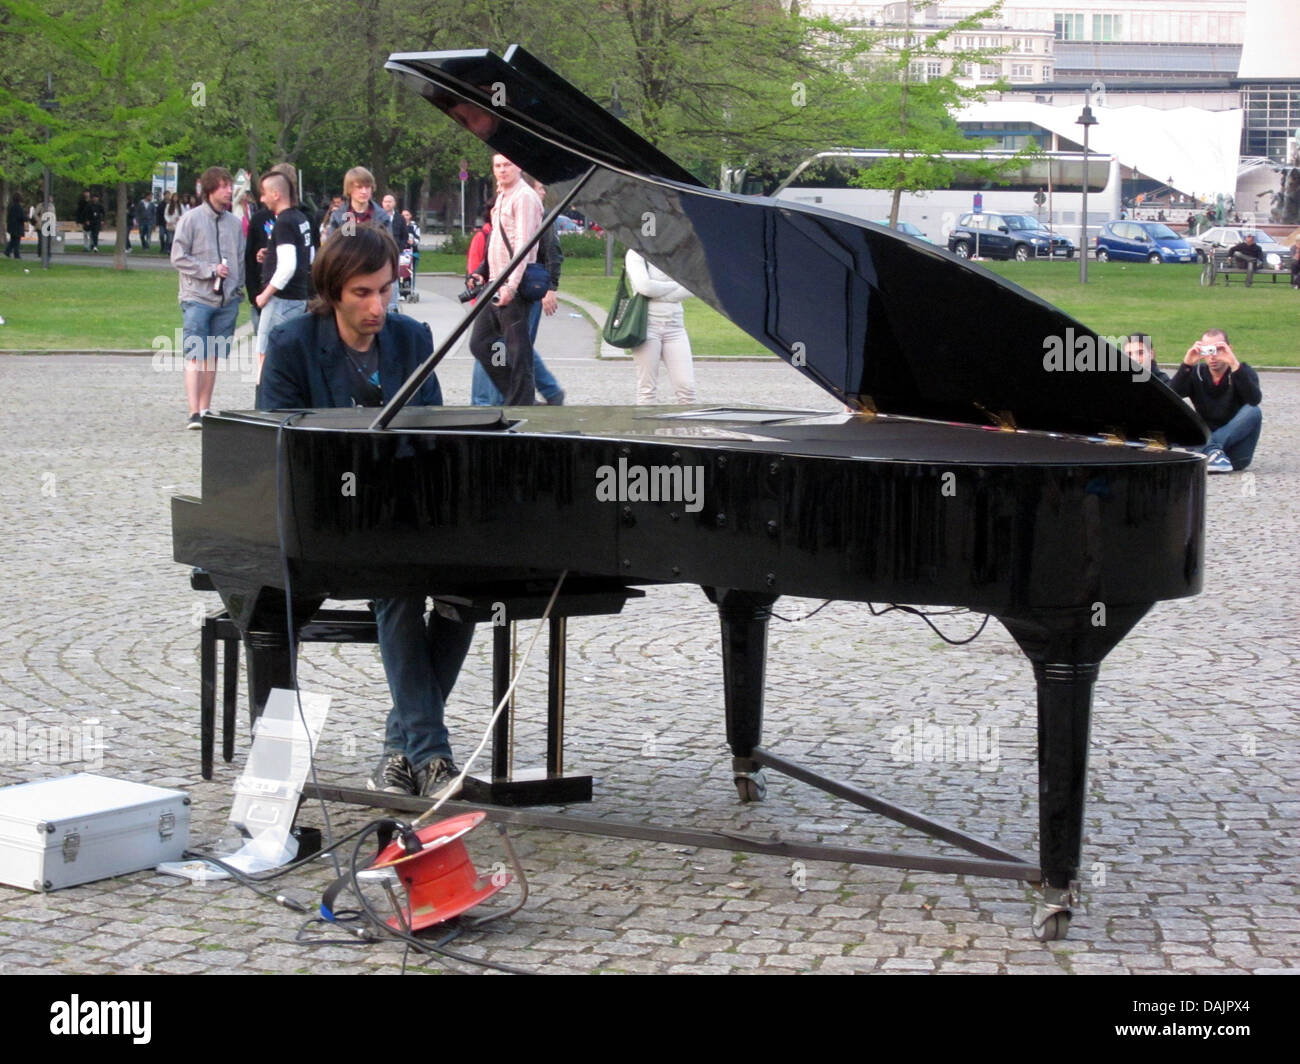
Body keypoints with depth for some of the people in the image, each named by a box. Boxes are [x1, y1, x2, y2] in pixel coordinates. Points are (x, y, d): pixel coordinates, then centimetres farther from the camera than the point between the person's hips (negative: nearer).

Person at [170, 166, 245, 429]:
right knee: (195, 356, -9)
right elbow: (179, 257, -4)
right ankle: (194, 413, -13)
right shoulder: (191, 219, -2)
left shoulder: (235, 223, 10)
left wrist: (238, 289, 8)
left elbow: (241, 259, 17)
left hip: (227, 299, 4)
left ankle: (205, 410, 15)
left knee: (213, 356, 8)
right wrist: (210, 270, -10)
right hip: (197, 298, -4)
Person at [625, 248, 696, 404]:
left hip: (675, 326, 4)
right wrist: (675, 285, -2)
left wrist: (657, 294, -8)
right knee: (647, 389, -3)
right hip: (648, 324, -4)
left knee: (686, 386, -5)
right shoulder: (636, 254, 0)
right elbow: (644, 286, -15)